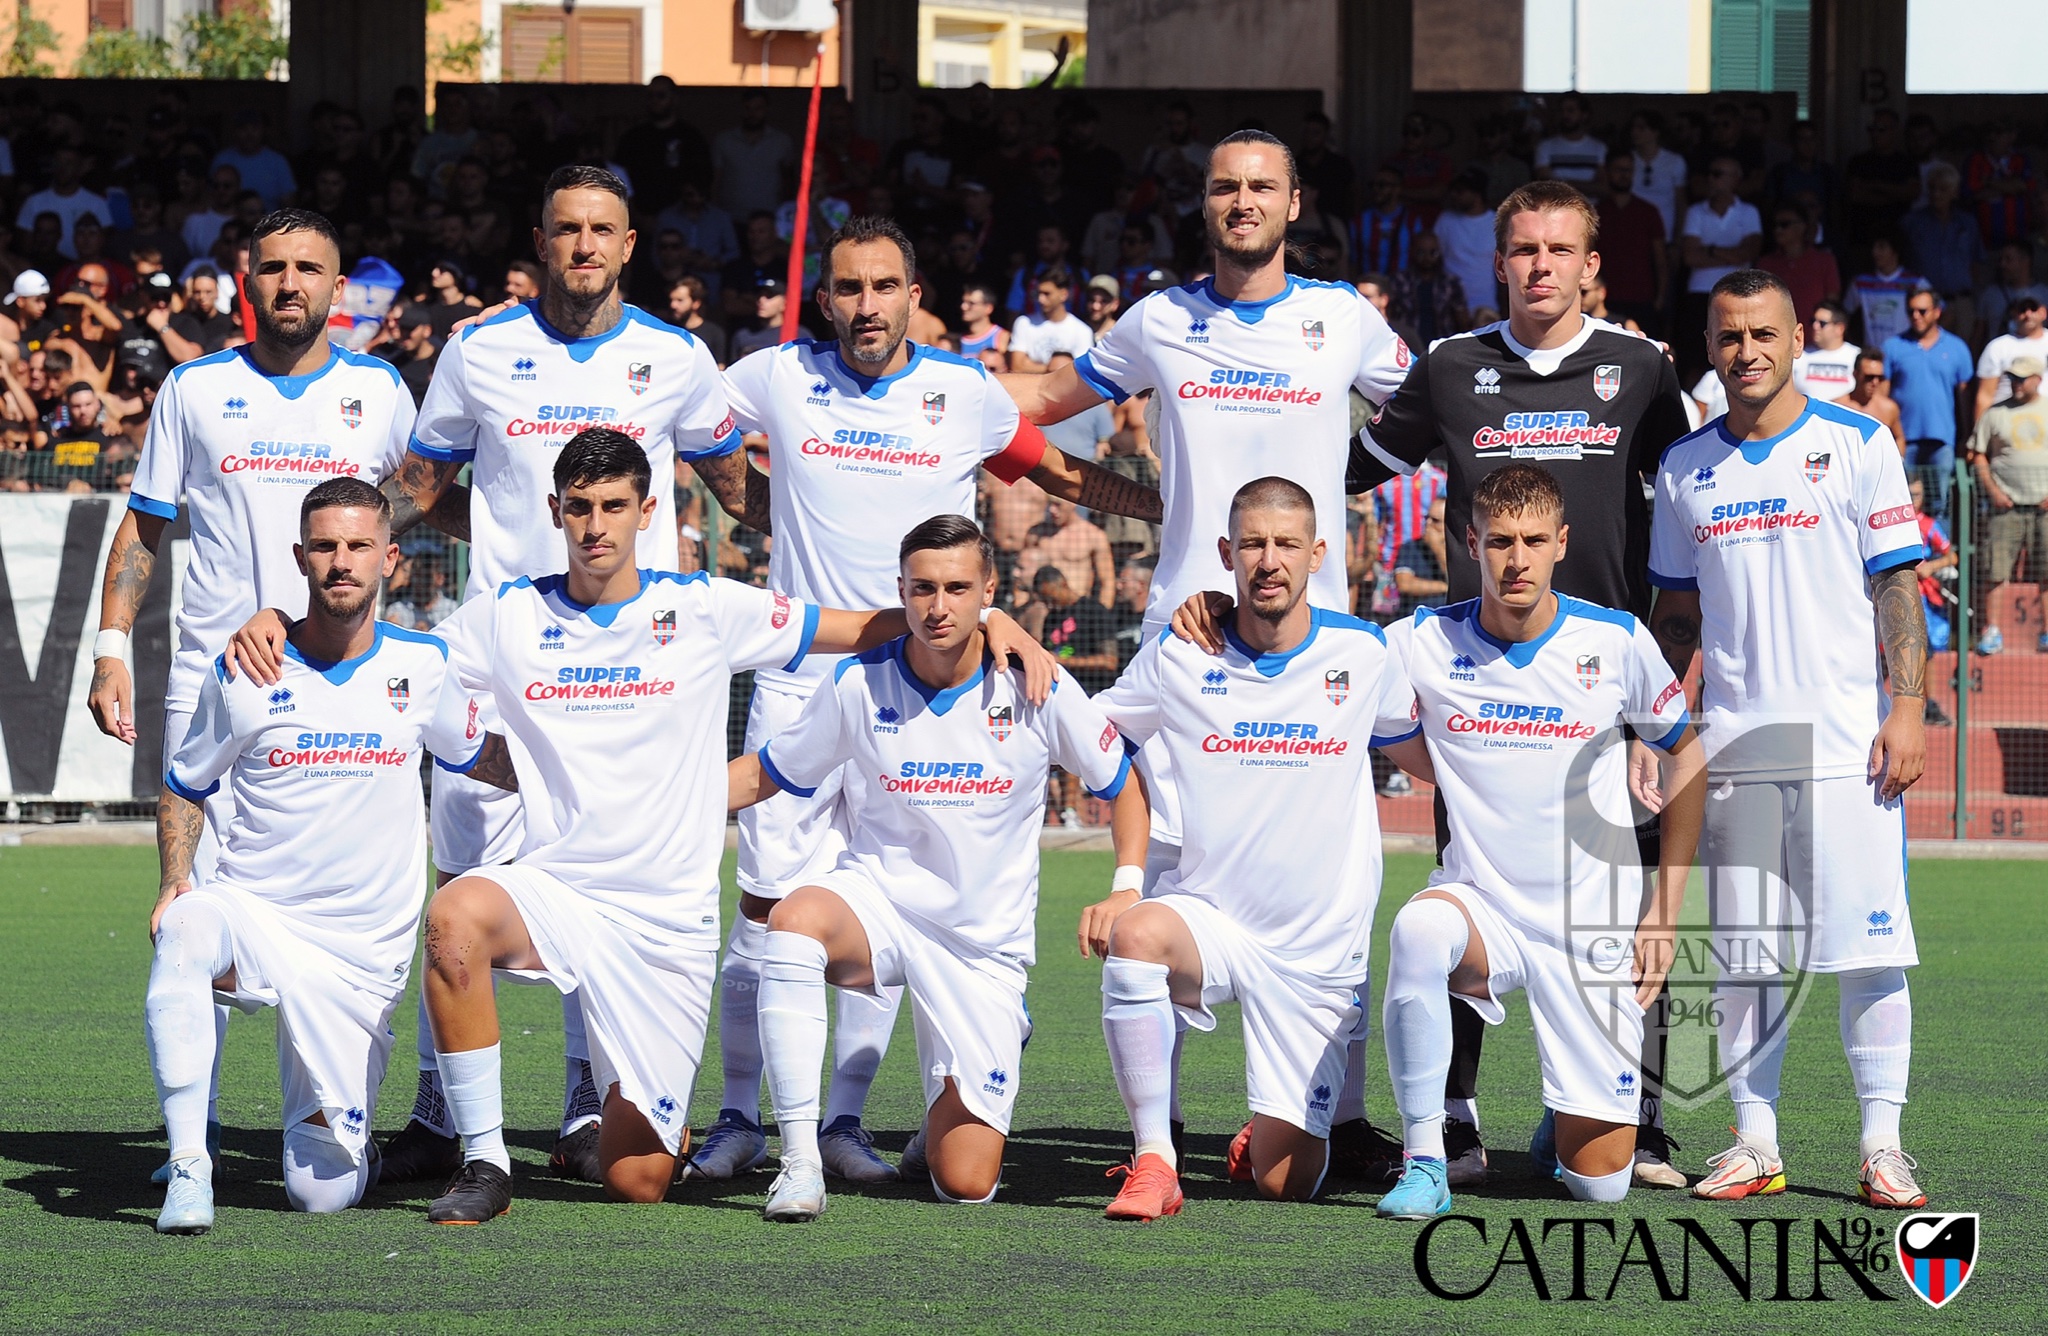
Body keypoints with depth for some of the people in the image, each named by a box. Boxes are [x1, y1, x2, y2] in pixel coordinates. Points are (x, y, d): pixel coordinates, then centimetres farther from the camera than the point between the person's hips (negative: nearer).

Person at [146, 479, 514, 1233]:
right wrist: (174, 882, -5)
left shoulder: (423, 667, 2)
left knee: (320, 1192, -6)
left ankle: (343, 1138, 32)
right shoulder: (245, 676, -1)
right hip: (253, 915, -1)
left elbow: (479, 756, 21)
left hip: (361, 957, 1)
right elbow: (184, 789, 12)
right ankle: (189, 1166, -34)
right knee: (185, 931, -40)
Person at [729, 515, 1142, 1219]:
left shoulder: (1038, 689, -9)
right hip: (877, 898, 0)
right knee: (795, 919, -39)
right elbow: (763, 773, 6)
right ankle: (800, 1163, -33)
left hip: (985, 942, 0)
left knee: (965, 1184, -8)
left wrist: (1127, 889, -8)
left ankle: (954, 1119, 33)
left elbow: (1125, 783, 6)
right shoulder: (859, 685, -6)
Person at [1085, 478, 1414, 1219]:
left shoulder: (1364, 653, -2)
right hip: (1204, 914, 0)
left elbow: (1416, 730, 18)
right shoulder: (1178, 656, -3)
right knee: (1136, 933, -38)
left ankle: (1269, 1135, 35)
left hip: (1318, 953, 0)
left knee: (1284, 1182, -5)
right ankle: (1154, 1159, -26)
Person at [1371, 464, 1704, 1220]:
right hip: (1480, 906, 0)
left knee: (1600, 1181, -2)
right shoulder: (1421, 646, -6)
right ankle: (1423, 1164, -28)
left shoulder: (1618, 643, -6)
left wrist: (1667, 911, 5)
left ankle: (1565, 1126, 37)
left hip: (1592, 930, 0)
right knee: (1420, 928, -39)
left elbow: (1685, 759, 8)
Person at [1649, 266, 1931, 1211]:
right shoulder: (1685, 468, 11)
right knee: (1740, 953, 3)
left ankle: (1882, 1148, 0)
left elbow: (1899, 586, 0)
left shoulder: (1858, 446, 2)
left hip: (1847, 740, -3)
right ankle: (1754, 1144, 10)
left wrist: (1907, 706, -9)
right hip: (1732, 744, 3)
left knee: (1868, 945, -5)